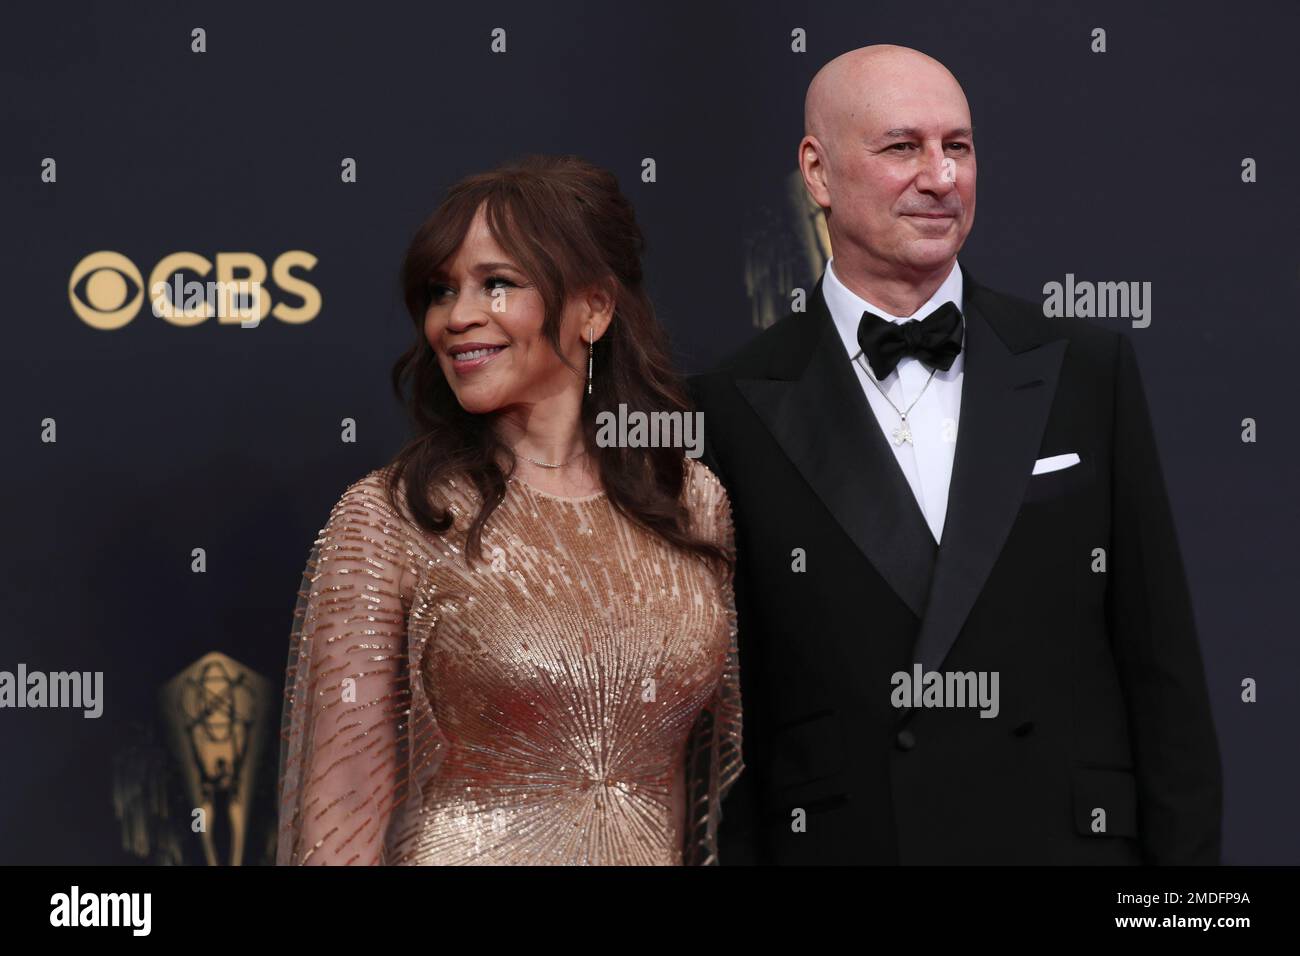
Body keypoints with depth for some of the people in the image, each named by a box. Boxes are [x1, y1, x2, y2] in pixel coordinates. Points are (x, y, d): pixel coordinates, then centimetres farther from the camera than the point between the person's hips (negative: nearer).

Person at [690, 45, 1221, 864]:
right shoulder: (737, 409, -3)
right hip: (834, 838, -1)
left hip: (1070, 832, 2)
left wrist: (1187, 854, -2)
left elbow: (1163, 664, 2)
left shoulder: (1089, 370, 2)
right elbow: (725, 714, -1)